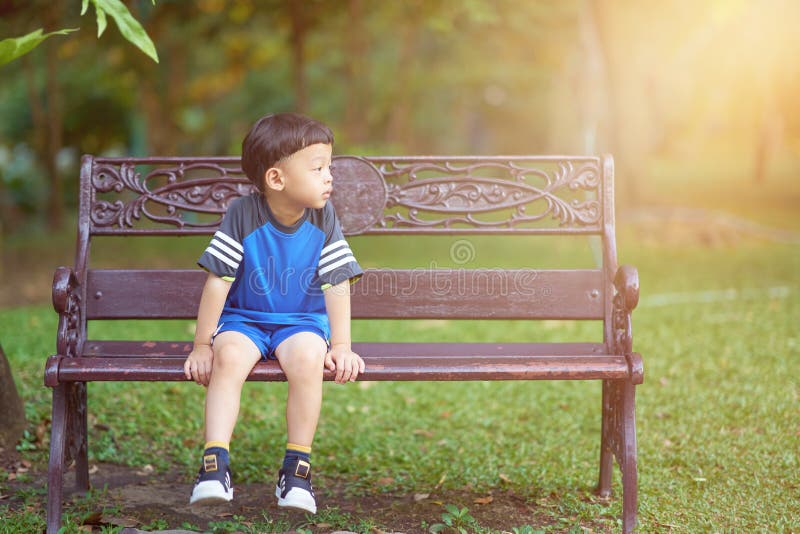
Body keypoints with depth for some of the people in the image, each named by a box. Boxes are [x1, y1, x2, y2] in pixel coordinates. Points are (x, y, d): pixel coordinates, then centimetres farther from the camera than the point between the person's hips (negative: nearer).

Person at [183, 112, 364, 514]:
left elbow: (337, 286, -5)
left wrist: (341, 346, -11)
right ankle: (215, 465, -29)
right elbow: (217, 283, -12)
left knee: (308, 357, -31)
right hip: (244, 319, -1)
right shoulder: (242, 214, -13)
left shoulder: (323, 218, -6)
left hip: (302, 321, 1)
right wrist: (202, 345, -10)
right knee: (229, 356, -33)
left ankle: (297, 468, -19)